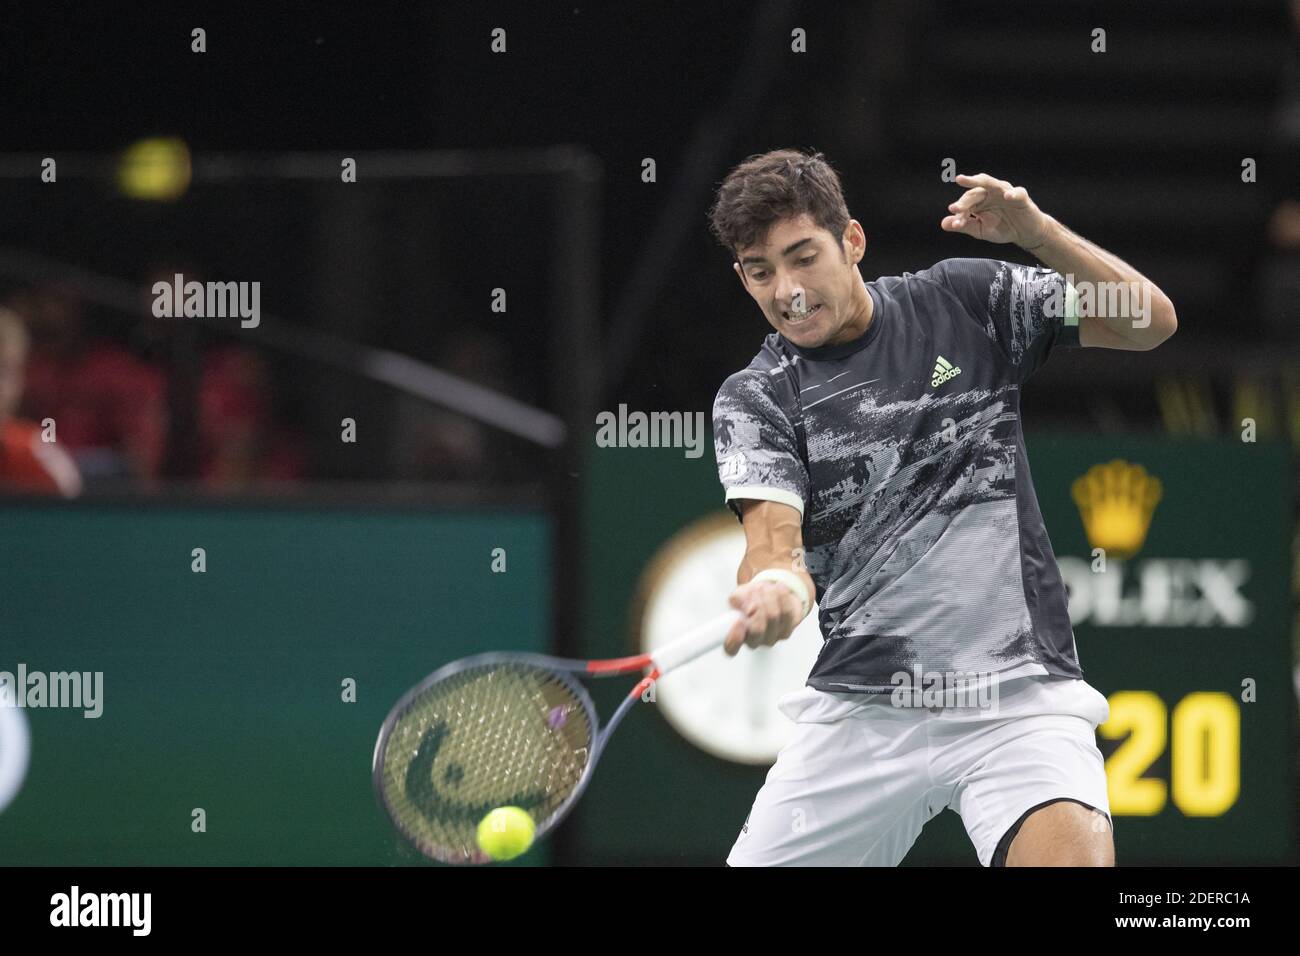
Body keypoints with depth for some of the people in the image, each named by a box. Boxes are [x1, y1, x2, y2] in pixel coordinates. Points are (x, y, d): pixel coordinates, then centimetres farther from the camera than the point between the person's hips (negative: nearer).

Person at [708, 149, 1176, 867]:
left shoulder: (960, 302, 7)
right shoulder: (753, 398, 4)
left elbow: (1150, 322, 4)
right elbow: (775, 537, -12)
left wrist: (1037, 232, -12)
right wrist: (775, 590, -37)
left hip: (1019, 698, -2)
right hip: (859, 711, 2)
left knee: (1070, 859, -28)